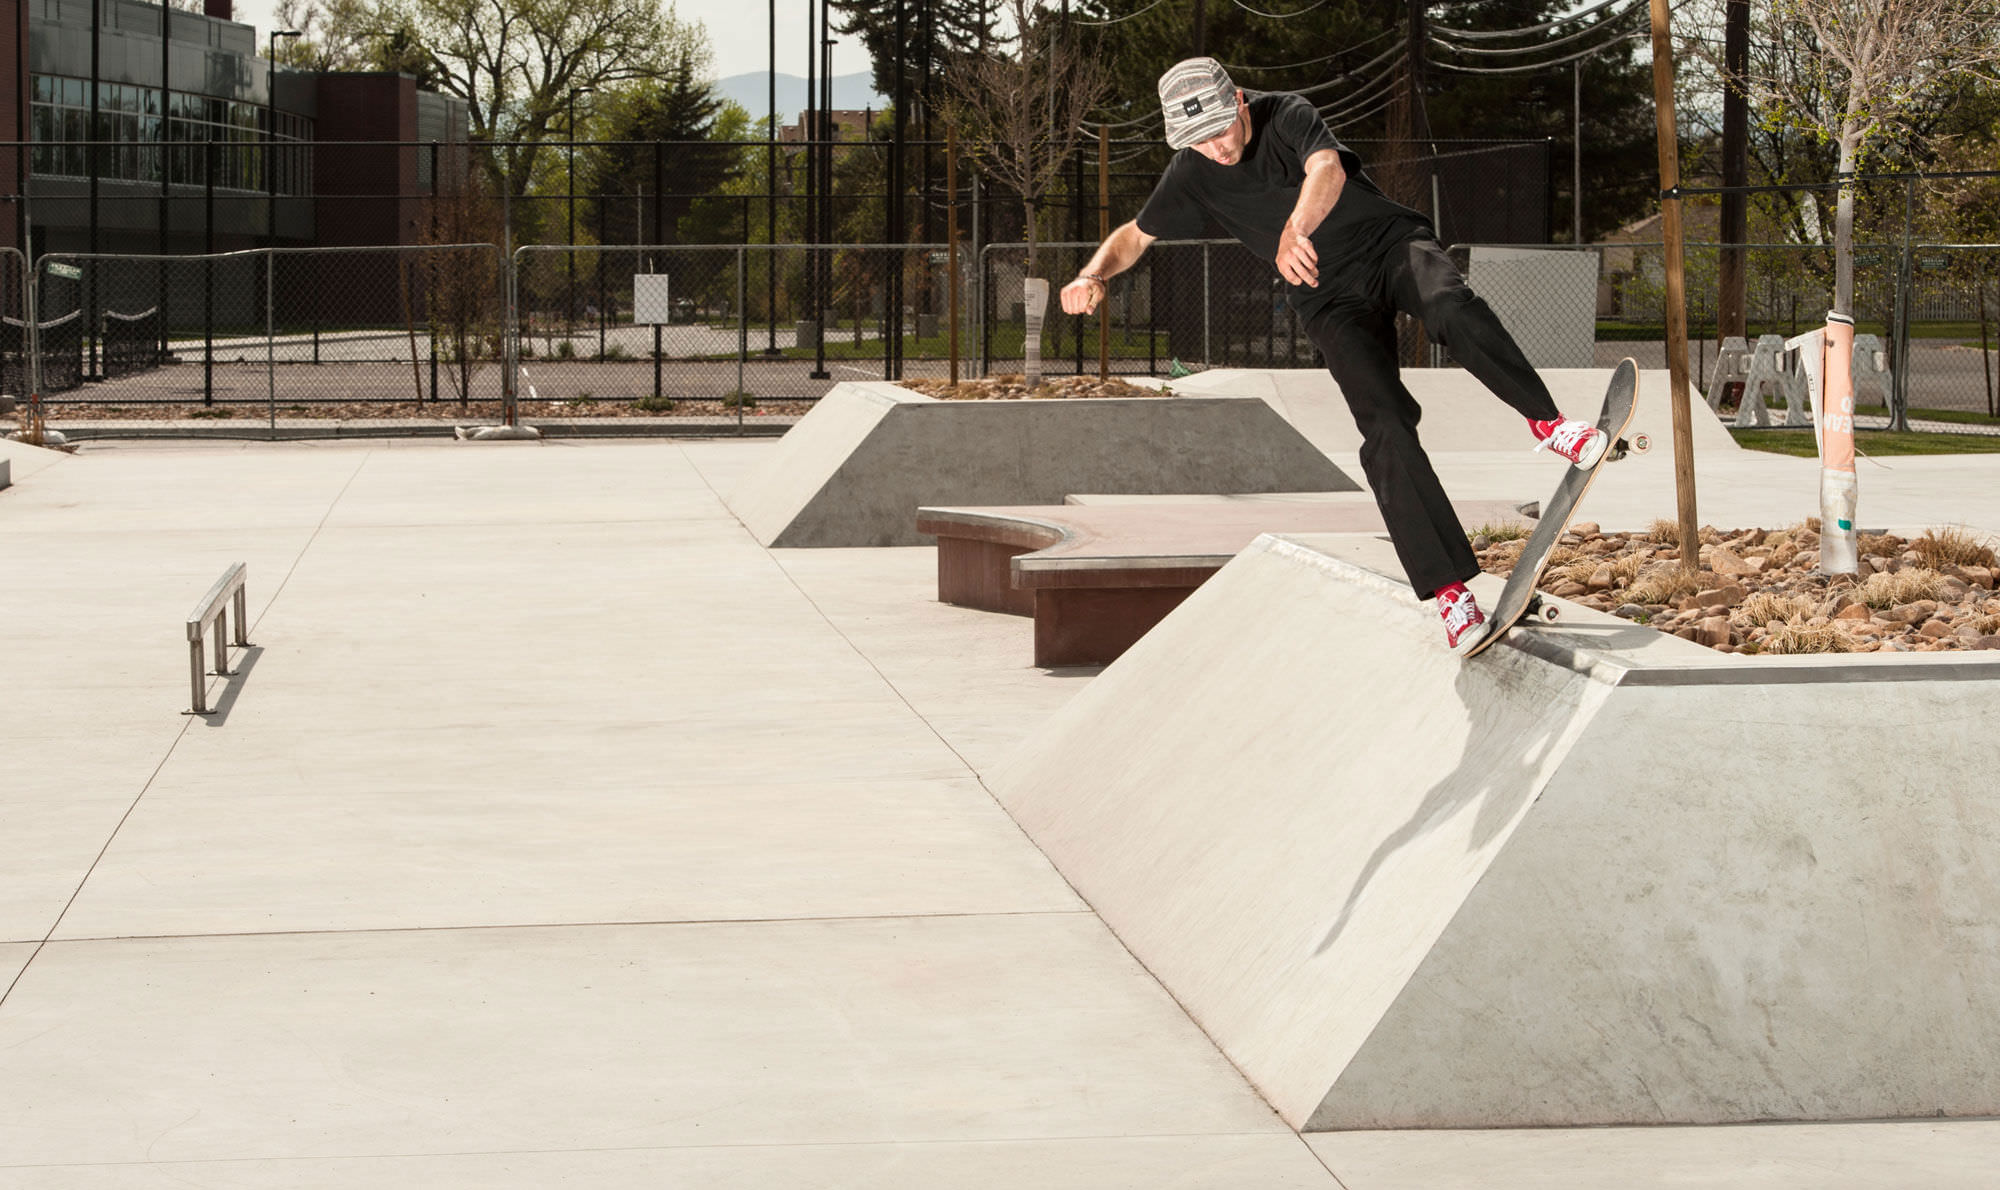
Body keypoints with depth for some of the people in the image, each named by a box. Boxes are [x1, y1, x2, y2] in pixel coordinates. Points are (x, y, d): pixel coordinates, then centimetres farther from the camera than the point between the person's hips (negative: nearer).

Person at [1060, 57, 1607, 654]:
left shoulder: (1286, 115, -15)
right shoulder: (1192, 175, -2)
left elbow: (1327, 168, -36)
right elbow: (1135, 235, 12)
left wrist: (1296, 230, -57)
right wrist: (1093, 275, -11)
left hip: (1391, 240, -2)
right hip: (1332, 297, 2)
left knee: (1449, 305, -39)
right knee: (1385, 426, -18)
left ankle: (1547, 422, -25)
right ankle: (1447, 588, -21)